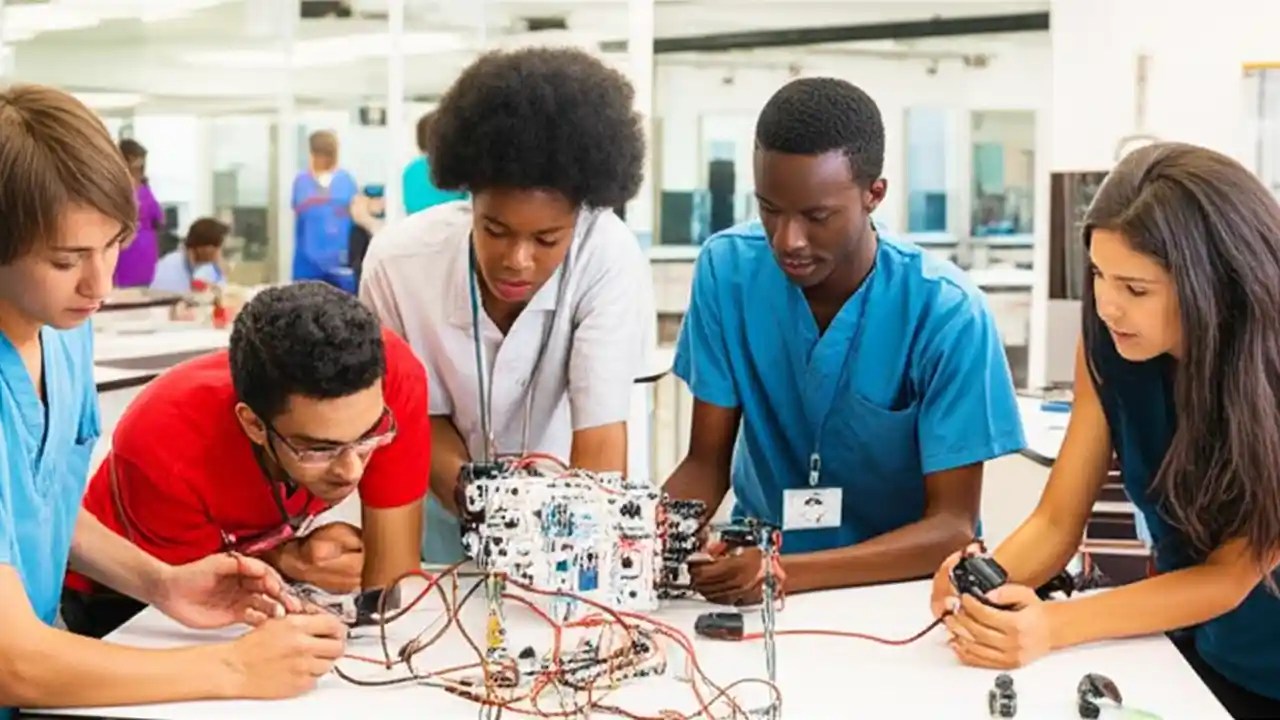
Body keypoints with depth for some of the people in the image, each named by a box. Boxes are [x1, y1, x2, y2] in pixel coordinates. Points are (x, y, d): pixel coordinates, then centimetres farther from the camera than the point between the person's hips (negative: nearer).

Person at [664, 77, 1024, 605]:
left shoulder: (946, 314, -19)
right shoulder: (727, 270, -11)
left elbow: (953, 526, -19)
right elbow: (706, 463, -5)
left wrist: (789, 572, -33)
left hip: (905, 582, -1)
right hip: (755, 556, 2)